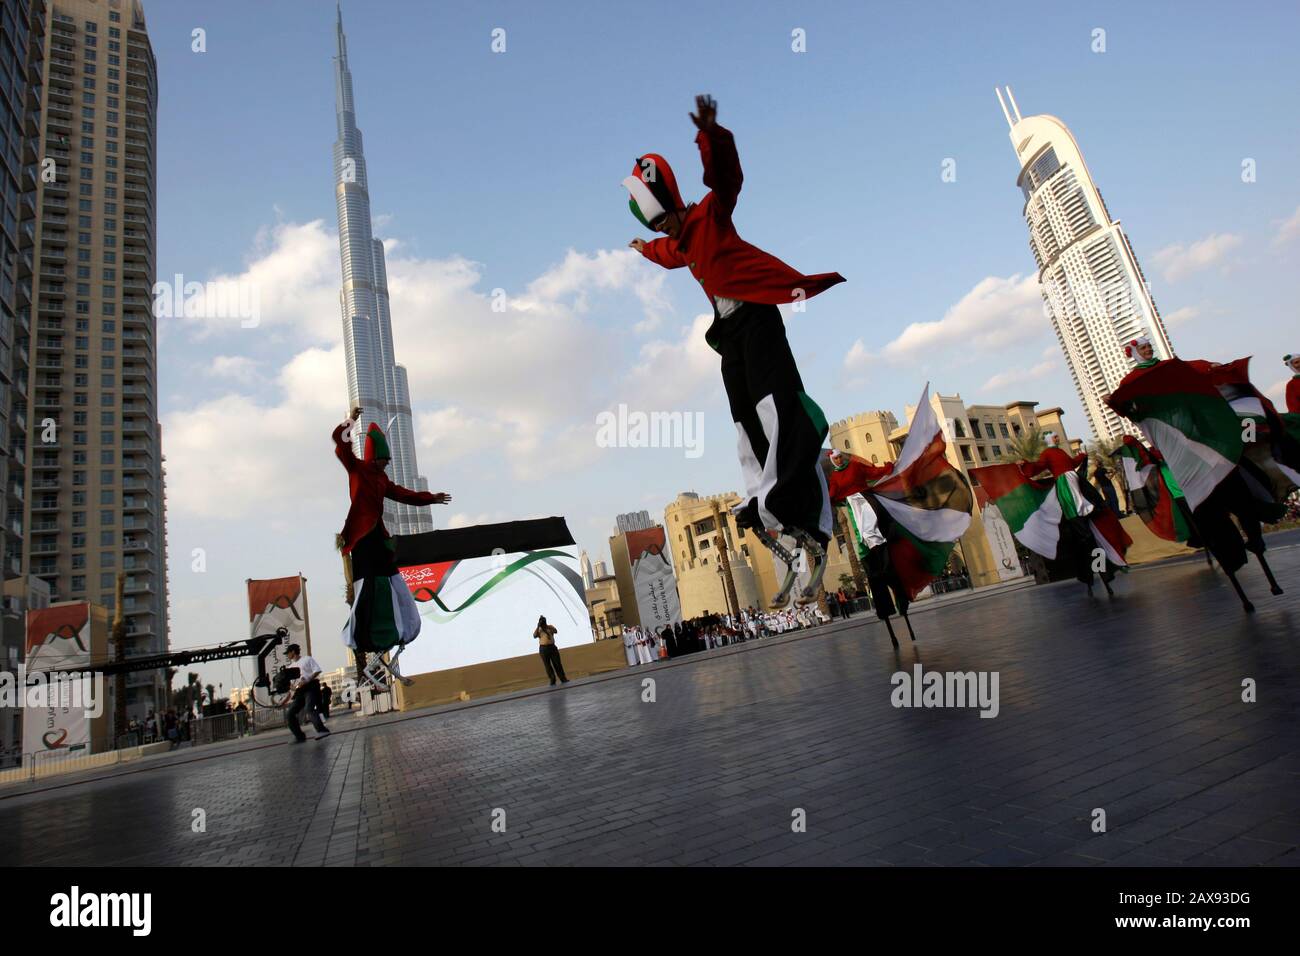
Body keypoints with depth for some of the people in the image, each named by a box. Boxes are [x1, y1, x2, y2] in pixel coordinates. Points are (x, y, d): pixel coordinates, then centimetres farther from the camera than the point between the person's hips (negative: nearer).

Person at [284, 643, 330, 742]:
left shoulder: (307, 659, 6)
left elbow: (317, 670, -7)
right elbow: (292, 684, 23)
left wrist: (307, 680, -18)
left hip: (311, 687, -7)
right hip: (299, 691, 8)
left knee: (309, 709, -27)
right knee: (291, 713, -3)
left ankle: (322, 730, -36)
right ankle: (299, 736, 6)